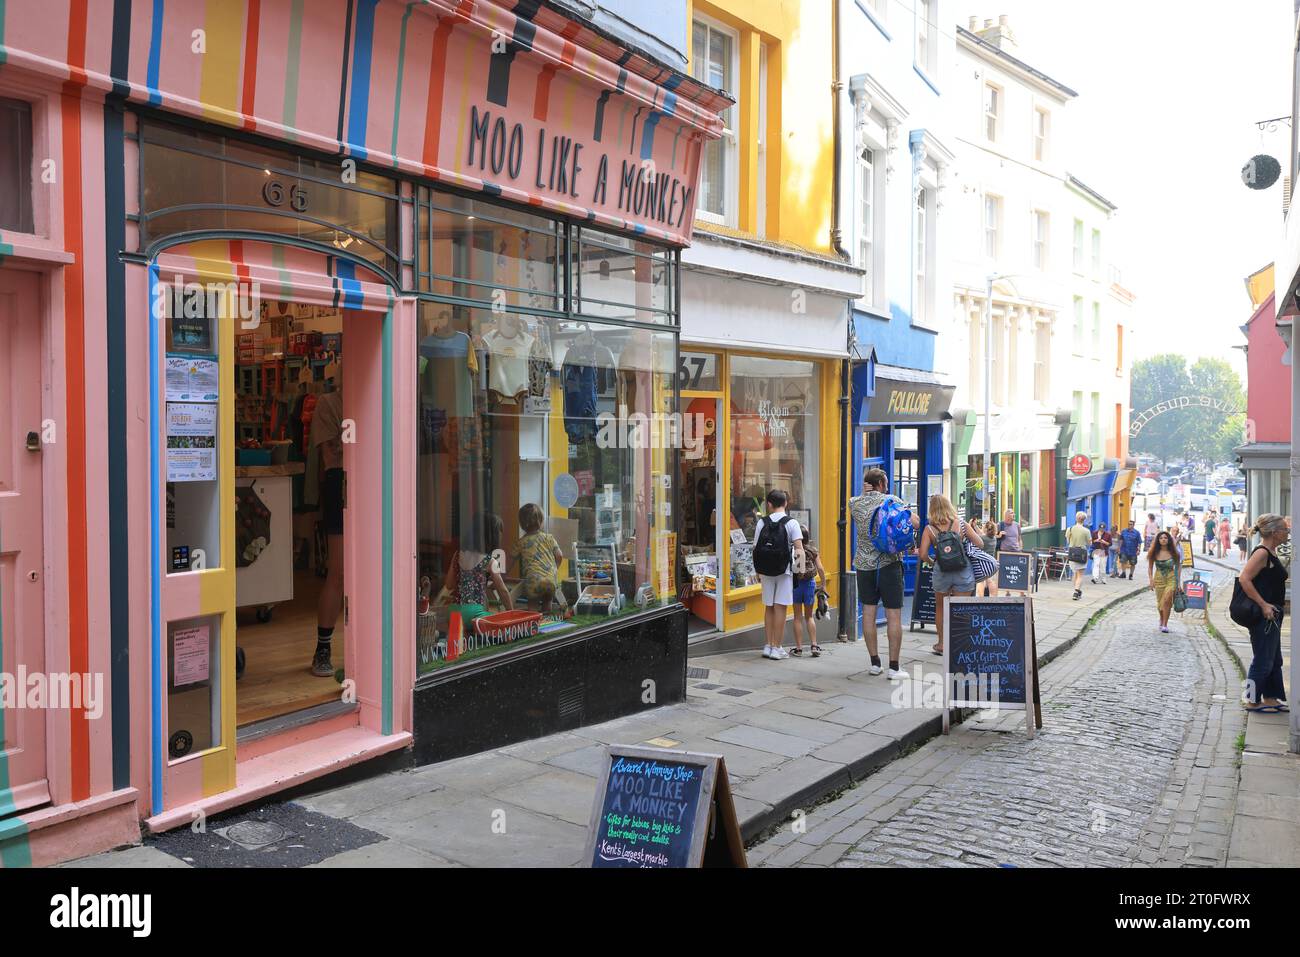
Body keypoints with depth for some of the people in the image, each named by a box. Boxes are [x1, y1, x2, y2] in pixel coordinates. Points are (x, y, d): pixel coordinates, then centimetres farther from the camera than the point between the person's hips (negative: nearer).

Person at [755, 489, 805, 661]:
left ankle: (769, 646, 20)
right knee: (780, 608, 1)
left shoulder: (762, 522, 2)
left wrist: (758, 570, 13)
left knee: (769, 607, 13)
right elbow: (799, 548, -11)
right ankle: (777, 648, 3)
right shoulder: (791, 523, -5)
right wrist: (802, 569, -5)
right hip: (785, 569, -3)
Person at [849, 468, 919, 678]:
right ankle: (894, 667, 0)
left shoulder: (855, 503, 4)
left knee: (868, 613, 9)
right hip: (889, 563, -3)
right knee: (893, 615, 0)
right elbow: (916, 523, -9)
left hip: (864, 564, 3)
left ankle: (875, 662, 13)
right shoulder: (892, 500, -5)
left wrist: (864, 493, 10)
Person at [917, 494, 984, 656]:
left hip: (941, 574, 1)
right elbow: (980, 544, 0)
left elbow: (923, 555, -10)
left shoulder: (929, 529, -5)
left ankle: (941, 644, 31)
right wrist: (974, 529, 18)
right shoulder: (962, 524, -3)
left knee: (940, 608, 21)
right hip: (964, 573, 0)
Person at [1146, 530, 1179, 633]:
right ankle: (1161, 619, 37)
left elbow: (1177, 567, 5)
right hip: (1159, 579, 2)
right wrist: (1151, 580, -3)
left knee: (1166, 600, -19)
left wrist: (1178, 582, 4)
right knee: (1160, 602, 9)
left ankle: (1165, 624, -14)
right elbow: (1150, 567, 6)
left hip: (1171, 579, -2)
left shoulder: (1173, 553, -3)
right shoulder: (1155, 553, -1)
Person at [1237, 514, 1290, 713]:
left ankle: (1270, 698, 26)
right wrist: (1263, 605, -25)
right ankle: (1252, 700, 8)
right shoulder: (1262, 552, -17)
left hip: (1272, 614, 10)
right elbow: (1244, 579, -26)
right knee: (1263, 660, -2)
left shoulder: (1271, 552, 13)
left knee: (1274, 660, 17)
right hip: (1264, 615, -10)